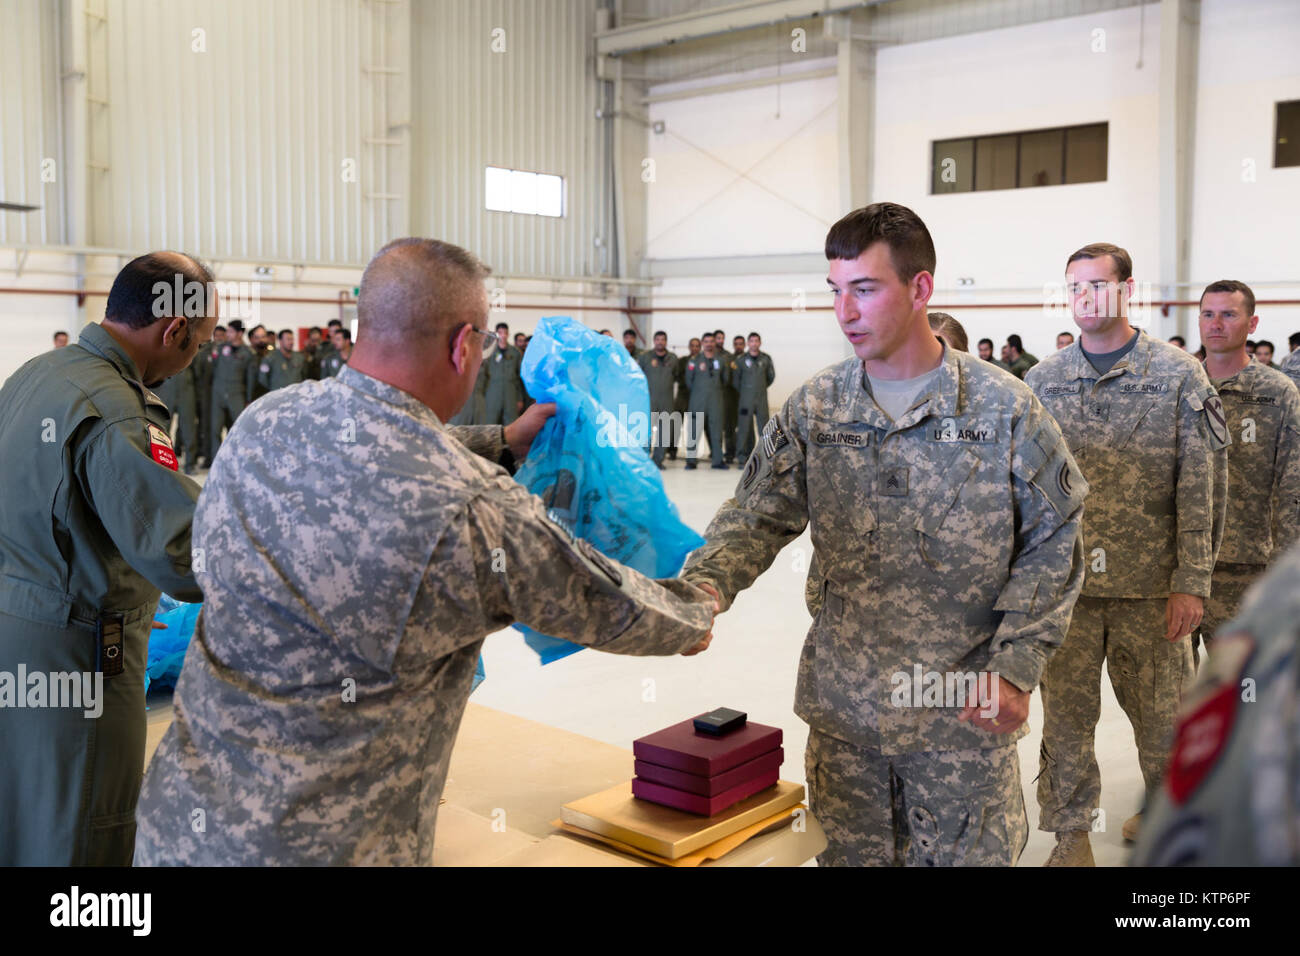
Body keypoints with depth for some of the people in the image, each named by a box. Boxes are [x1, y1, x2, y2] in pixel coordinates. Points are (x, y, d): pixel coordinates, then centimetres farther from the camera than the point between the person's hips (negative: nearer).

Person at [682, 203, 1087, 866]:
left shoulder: (1005, 408, -8)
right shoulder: (813, 408, -1)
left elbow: (1050, 544, -4)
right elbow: (757, 517, -2)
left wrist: (1017, 666, -10)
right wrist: (706, 582, -22)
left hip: (966, 712, -2)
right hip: (842, 709, 3)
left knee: (965, 854, 13)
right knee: (852, 853, 18)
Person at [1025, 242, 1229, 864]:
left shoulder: (1178, 375, -2)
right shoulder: (1042, 381, 4)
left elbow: (1200, 487, -4)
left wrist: (1192, 581, -9)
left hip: (1151, 583, -1)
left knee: (1160, 709, 11)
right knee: (1066, 711, 7)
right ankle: (1071, 831, 24)